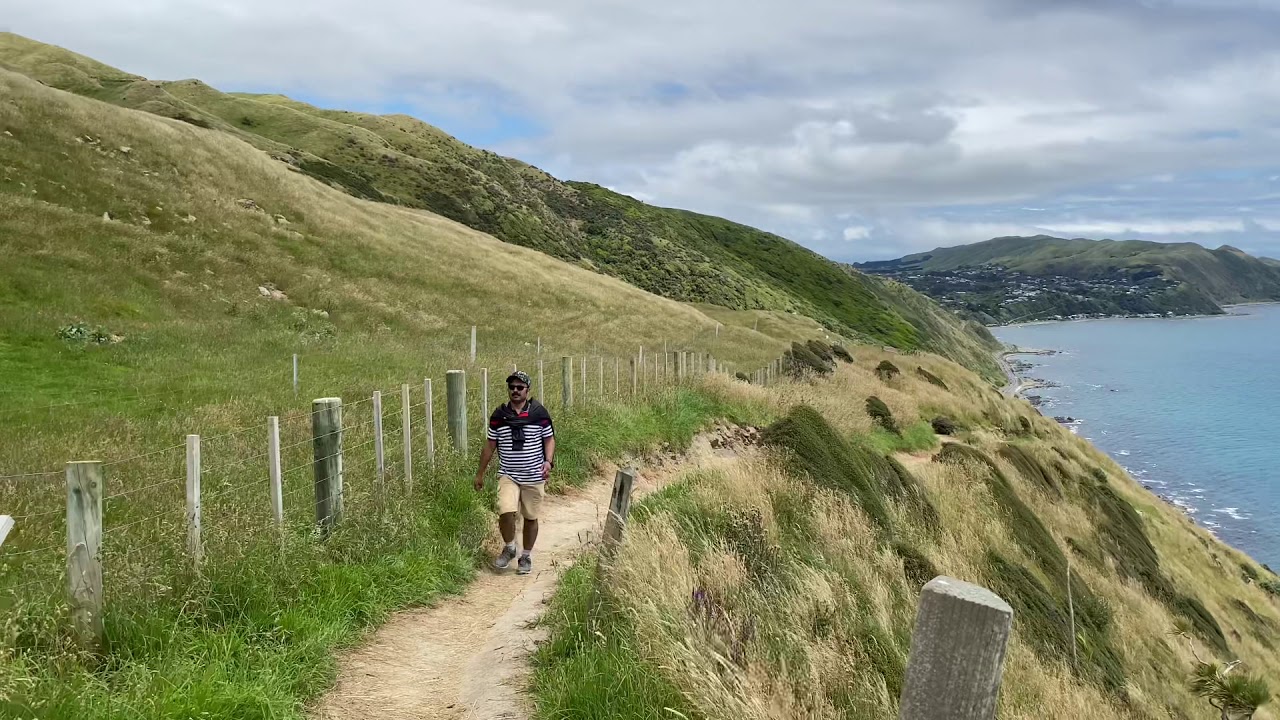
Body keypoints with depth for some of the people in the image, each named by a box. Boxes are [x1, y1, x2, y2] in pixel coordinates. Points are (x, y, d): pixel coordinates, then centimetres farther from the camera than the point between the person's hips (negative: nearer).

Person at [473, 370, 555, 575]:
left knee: (531, 518, 9)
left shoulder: (539, 412, -3)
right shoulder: (499, 415, 2)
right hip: (508, 475, 0)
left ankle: (526, 556, 28)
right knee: (506, 512, -18)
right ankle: (509, 548, 8)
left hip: (534, 477, 0)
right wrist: (480, 473, 11)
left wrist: (548, 461, -14)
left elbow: (549, 439, 4)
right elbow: (490, 445, 9)